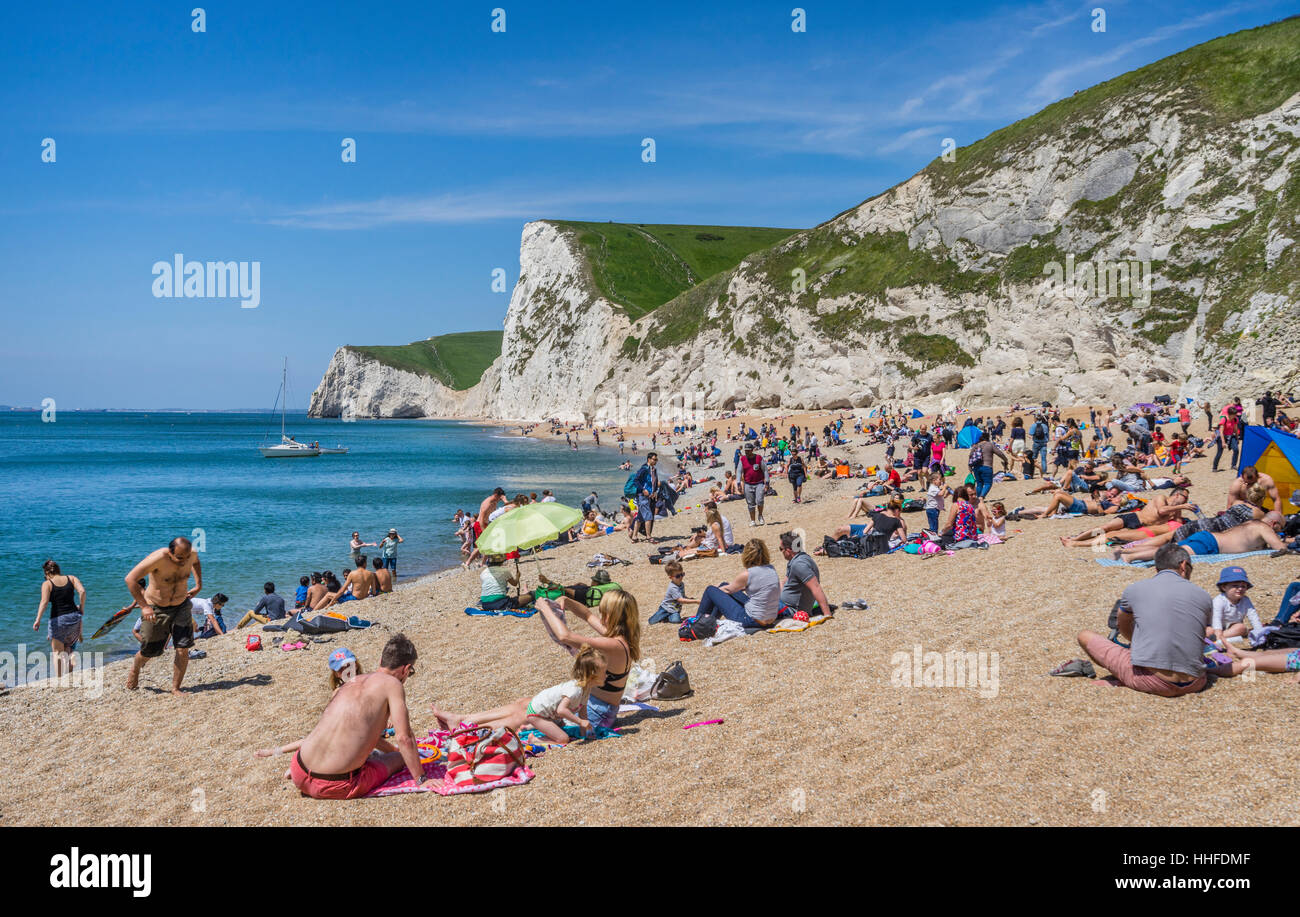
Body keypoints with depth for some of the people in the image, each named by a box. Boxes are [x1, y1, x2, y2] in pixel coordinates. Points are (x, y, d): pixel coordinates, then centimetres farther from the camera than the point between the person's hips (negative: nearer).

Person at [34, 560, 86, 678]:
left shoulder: (47, 583, -4)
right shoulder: (71, 578, 5)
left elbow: (44, 602, -18)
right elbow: (82, 591, -9)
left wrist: (38, 619, -19)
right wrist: (82, 608, 2)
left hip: (57, 619, -3)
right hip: (74, 617, 4)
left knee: (57, 651, 8)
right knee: (68, 646, 24)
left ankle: (58, 678, 5)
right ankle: (70, 670, 7)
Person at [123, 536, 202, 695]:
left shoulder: (191, 554, -13)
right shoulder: (159, 558, -30)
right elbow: (130, 579, -30)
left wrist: (198, 585, 8)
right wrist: (144, 606, -32)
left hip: (181, 607, 3)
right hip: (156, 609, -3)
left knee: (183, 649, -8)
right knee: (149, 651, 9)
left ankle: (176, 688, 8)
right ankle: (135, 669, 44)